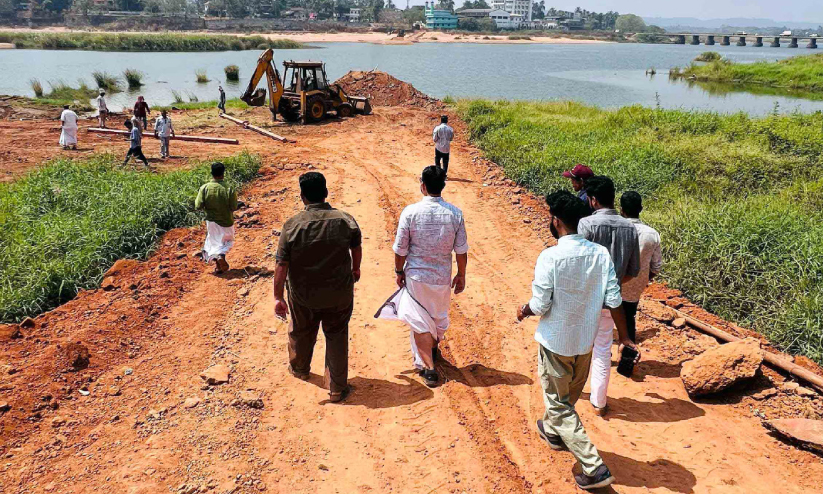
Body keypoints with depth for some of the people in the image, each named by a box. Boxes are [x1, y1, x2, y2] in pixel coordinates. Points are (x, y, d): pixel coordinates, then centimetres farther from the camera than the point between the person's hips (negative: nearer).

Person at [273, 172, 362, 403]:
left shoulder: (292, 225, -17)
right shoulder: (345, 220, -12)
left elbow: (281, 265, -15)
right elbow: (357, 248, 6)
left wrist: (278, 297, -6)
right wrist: (355, 269, 26)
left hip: (304, 296, 0)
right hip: (339, 294, 0)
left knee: (301, 332, 24)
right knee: (337, 336, 14)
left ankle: (299, 369, 51)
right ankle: (337, 389, 20)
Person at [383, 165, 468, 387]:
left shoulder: (410, 212, -17)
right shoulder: (455, 213, -11)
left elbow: (400, 249, -10)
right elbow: (461, 250, -5)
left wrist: (399, 271, 6)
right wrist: (461, 275, 9)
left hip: (416, 275, -3)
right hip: (443, 277, 3)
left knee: (419, 321, 10)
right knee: (439, 316, 25)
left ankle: (428, 366, 7)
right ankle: (433, 350, 49)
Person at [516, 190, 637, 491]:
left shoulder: (550, 257, -24)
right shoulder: (601, 254, -8)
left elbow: (540, 305, -19)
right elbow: (613, 300, -6)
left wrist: (524, 311, 3)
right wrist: (624, 336, 6)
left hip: (555, 341, -6)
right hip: (586, 340, 6)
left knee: (558, 404, 8)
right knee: (570, 394, 27)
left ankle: (594, 468, 4)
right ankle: (552, 432, 53)